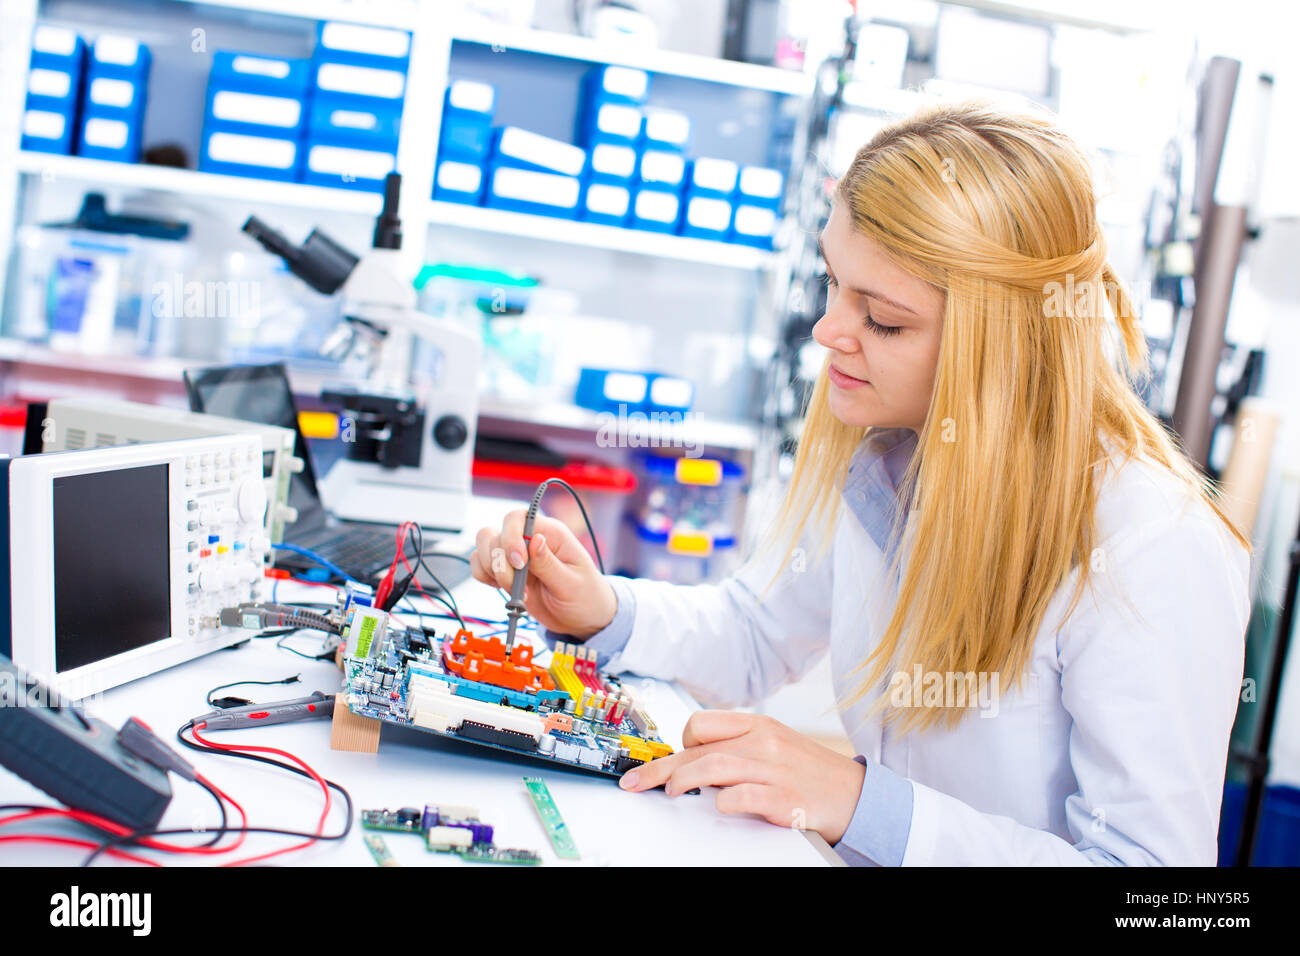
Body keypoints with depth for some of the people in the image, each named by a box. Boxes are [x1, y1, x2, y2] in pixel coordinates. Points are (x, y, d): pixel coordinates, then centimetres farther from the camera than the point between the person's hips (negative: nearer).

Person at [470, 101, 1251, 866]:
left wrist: (858, 801, -27)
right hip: (858, 851, 5)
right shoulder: (869, 453, -1)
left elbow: (1148, 859, -21)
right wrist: (602, 612, -7)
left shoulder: (1157, 554, -22)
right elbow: (755, 634, 11)